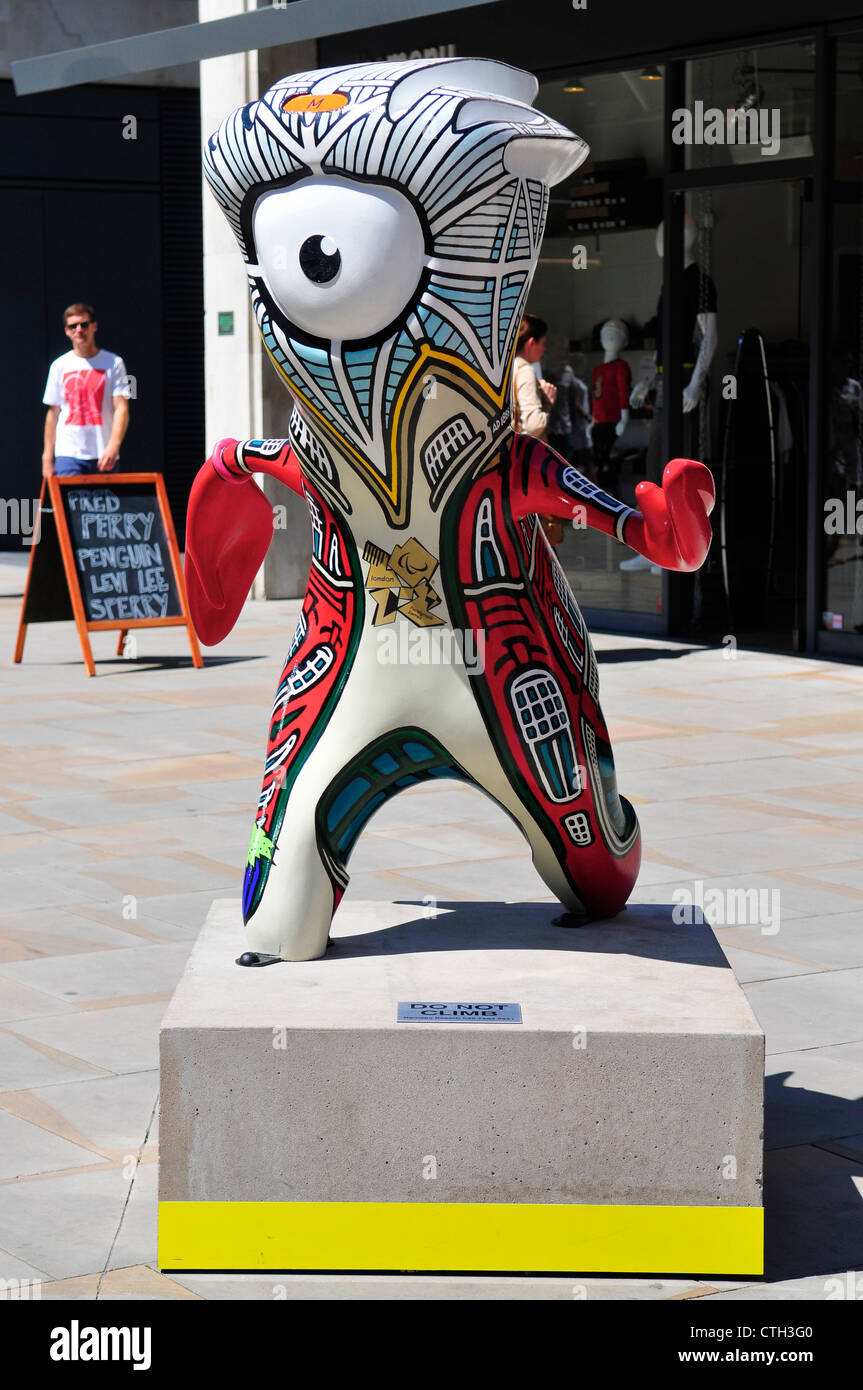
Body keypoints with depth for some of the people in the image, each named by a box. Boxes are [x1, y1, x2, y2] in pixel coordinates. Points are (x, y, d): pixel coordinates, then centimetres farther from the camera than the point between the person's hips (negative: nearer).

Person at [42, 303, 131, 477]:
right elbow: (53, 412, 13)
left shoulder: (114, 363, 2)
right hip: (68, 454, 0)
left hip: (104, 456, 0)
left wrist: (113, 445, -20)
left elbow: (121, 408, -5)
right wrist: (47, 456, 9)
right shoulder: (60, 366, 9)